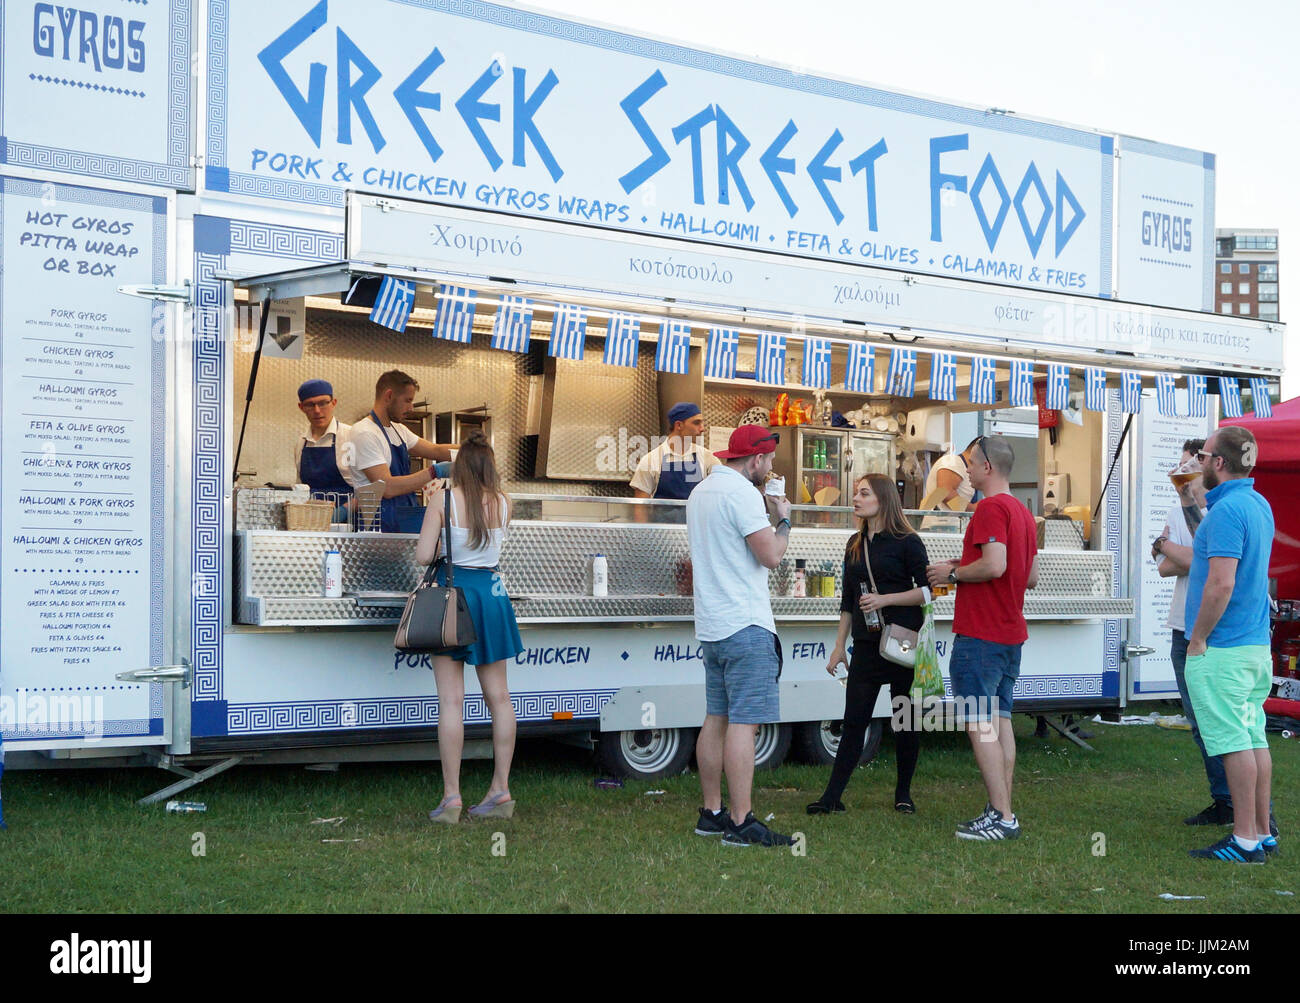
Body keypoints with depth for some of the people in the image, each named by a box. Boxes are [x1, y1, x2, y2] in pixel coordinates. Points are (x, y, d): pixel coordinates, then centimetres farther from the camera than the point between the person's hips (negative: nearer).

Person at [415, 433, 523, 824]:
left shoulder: (442, 500, -8)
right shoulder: (503, 504, 2)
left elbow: (423, 555, -10)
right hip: (492, 593, 4)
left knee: (451, 700, -2)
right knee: (498, 696, 10)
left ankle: (451, 796, -2)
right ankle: (501, 791, 13)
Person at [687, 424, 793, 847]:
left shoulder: (700, 492, 17)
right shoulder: (742, 493, -14)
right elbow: (771, 554, -17)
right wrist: (784, 518, 0)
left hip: (711, 624, 10)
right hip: (745, 625, -10)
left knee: (716, 719, 12)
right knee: (743, 723, -10)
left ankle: (711, 813, 17)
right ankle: (742, 823, -12)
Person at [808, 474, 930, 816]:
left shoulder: (906, 542, -4)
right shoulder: (855, 544, 14)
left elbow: (927, 591, -8)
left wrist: (884, 599, -17)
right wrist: (839, 645, 15)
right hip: (867, 644, 5)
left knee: (905, 721, 4)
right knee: (854, 720, 1)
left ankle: (903, 794, 17)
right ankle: (832, 796, 0)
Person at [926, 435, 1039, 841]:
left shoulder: (991, 508, -14)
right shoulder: (1023, 513, 17)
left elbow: (994, 565, -26)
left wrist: (953, 573, -10)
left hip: (980, 636, -10)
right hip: (1011, 633, 10)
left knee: (980, 725, -8)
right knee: (1000, 721, 12)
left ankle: (1001, 816, -10)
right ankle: (1002, 811, 14)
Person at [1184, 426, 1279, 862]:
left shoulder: (1227, 510, -17)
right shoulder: (1259, 505, 13)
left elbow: (1221, 583, -24)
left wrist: (1198, 640, -15)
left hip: (1222, 649, -10)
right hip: (1257, 644, 10)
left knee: (1234, 743, -6)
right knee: (1254, 738, 12)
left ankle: (1245, 841, -3)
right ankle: (1263, 832, 17)